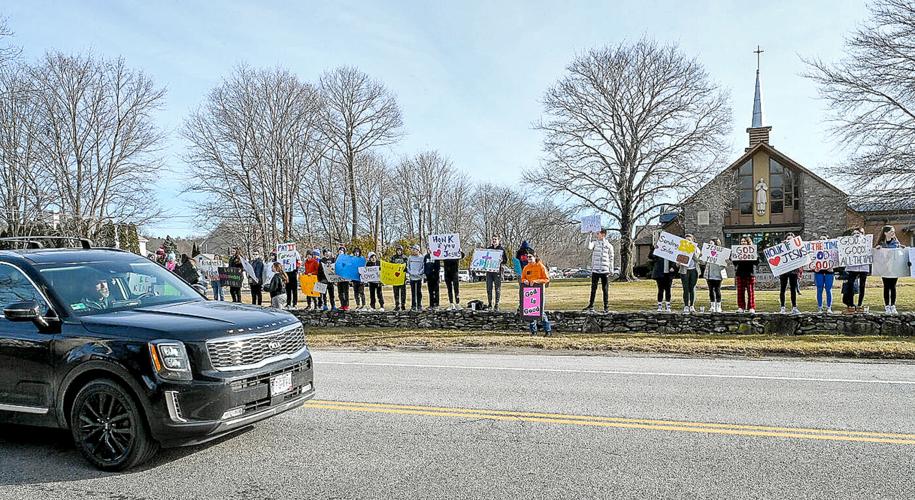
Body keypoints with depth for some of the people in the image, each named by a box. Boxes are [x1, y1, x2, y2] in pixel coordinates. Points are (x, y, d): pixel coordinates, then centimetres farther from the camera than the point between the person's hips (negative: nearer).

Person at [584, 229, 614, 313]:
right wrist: (589, 236, -15)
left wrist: (611, 270, 2)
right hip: (595, 270, 1)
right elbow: (589, 247, -15)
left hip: (605, 271, -1)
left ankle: (606, 306, 12)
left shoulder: (609, 246, 5)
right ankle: (591, 305, 9)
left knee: (605, 289, 4)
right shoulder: (595, 243, 7)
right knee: (593, 289, 3)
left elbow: (611, 258, 7)